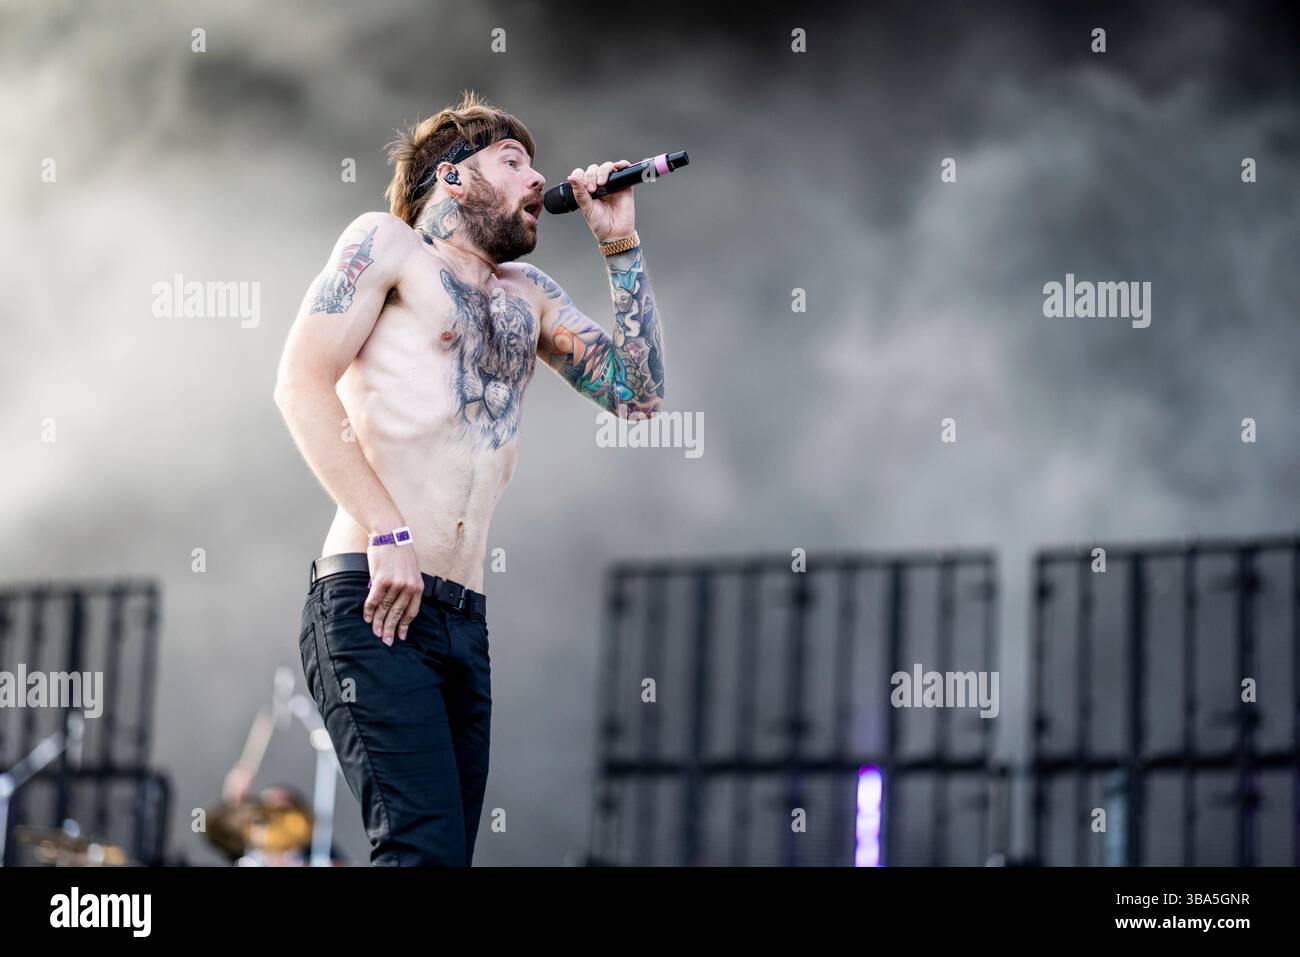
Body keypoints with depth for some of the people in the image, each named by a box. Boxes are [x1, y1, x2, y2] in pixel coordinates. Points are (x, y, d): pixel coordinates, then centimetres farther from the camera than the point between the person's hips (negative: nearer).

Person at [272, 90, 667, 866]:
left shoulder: (528, 294, 25)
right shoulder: (386, 243, 7)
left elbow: (637, 393, 18)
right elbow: (303, 385, -5)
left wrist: (621, 245, 15)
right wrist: (388, 533, -15)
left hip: (465, 620, 7)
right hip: (376, 603, -7)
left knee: (448, 852, 3)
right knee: (425, 849, -22)